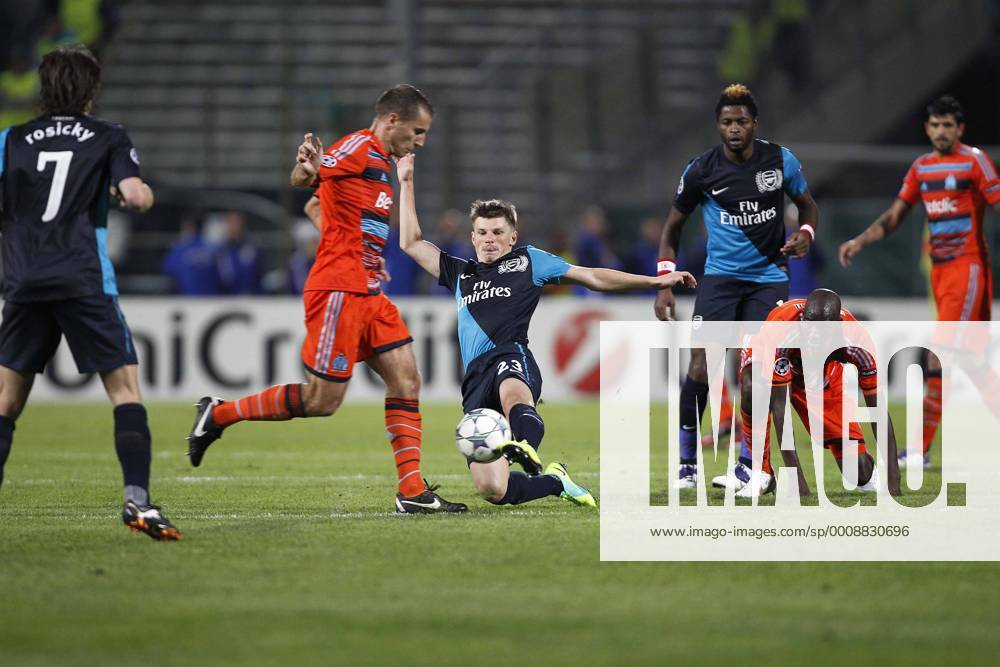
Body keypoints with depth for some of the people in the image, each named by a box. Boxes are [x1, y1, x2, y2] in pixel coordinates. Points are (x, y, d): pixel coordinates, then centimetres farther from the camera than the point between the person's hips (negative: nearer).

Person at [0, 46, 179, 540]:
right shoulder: (109, 139, 6)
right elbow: (135, 197, -7)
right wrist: (145, 193, 16)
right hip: (84, 283, -3)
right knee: (125, 389, 0)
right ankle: (137, 498, -16)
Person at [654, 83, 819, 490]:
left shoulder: (781, 161, -2)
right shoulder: (701, 170, -4)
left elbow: (807, 204, 15)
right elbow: (673, 225, 7)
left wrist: (805, 235, -8)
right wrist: (665, 283, -1)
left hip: (769, 279, 1)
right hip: (720, 277, -1)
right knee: (701, 367, -13)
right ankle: (687, 465, -4)